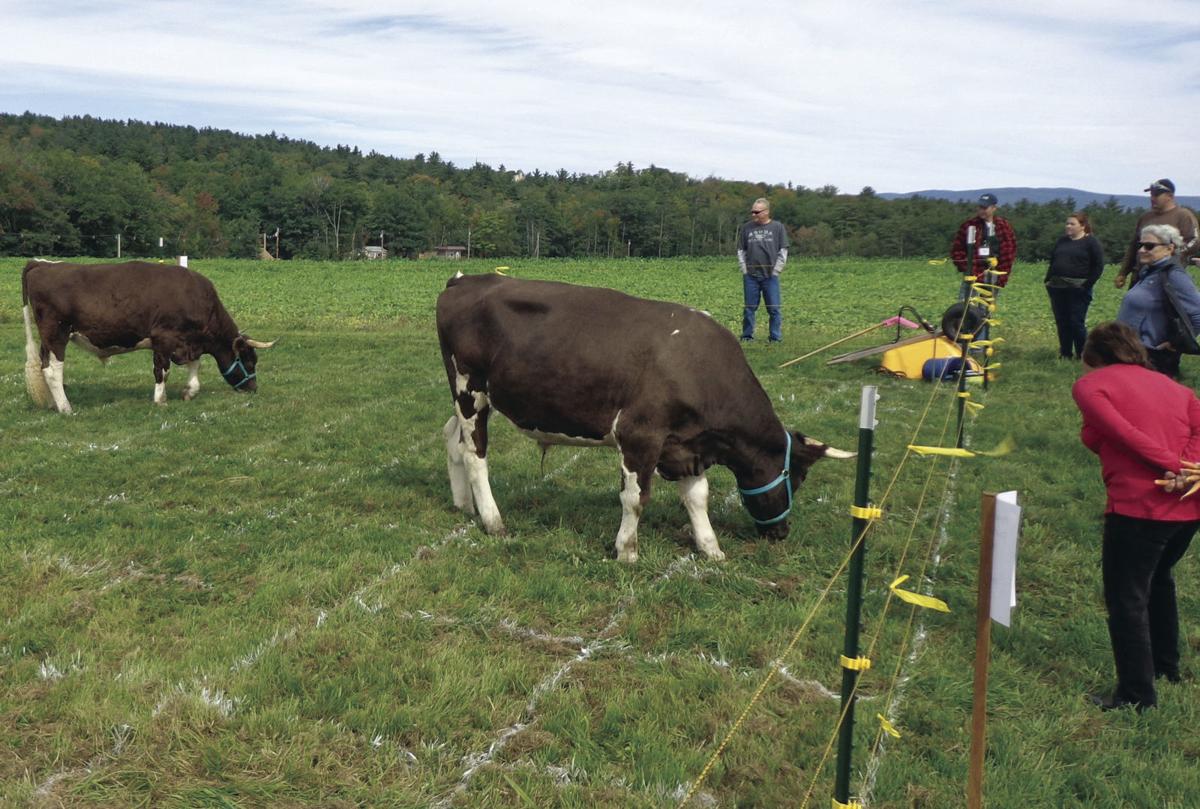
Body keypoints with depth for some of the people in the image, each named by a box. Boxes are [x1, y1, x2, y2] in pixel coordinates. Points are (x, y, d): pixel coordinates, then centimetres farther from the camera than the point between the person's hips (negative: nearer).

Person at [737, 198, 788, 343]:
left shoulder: (778, 227, 3)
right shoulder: (746, 228, 7)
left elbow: (783, 251, 3)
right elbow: (741, 251, 12)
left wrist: (776, 270, -3)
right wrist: (744, 269, 3)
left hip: (770, 276, -2)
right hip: (750, 276, 2)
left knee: (774, 309, 1)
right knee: (749, 308, 6)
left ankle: (776, 338, 7)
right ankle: (747, 336, 14)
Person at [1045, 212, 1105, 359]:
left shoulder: (1091, 242, -3)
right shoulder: (1061, 241, 15)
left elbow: (1098, 266, -7)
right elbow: (1052, 261, 21)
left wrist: (1087, 285, -13)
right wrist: (1048, 280, 11)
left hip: (1077, 290, -6)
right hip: (1057, 288, 6)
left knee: (1077, 322, -6)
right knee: (1061, 322, 9)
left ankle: (1082, 355, 4)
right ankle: (1065, 353, 18)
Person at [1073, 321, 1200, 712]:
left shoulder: (1090, 384, 2)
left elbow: (1124, 434, -15)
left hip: (1138, 506, -7)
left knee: (1127, 599, 3)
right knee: (1158, 579, 29)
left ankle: (1137, 695, 8)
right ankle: (1166, 666, 43)